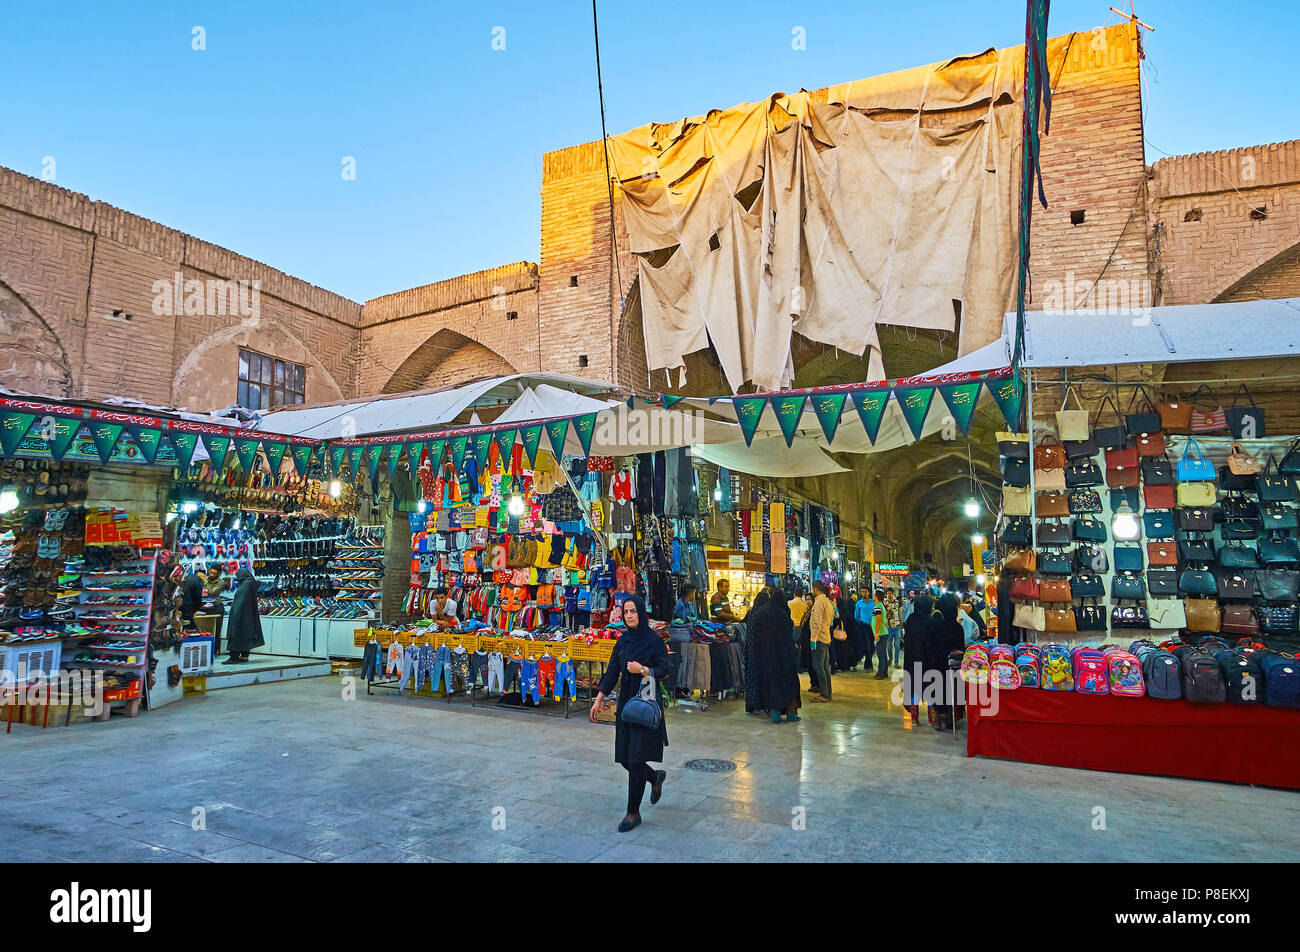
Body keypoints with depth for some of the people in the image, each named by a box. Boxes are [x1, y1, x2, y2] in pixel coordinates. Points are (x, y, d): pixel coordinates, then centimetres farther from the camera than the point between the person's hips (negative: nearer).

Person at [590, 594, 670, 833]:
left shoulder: (654, 641, -9)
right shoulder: (622, 641, 7)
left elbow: (664, 671, -9)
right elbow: (612, 673, 8)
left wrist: (642, 670, -21)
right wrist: (599, 699, 4)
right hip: (625, 702, 6)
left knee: (636, 759, -6)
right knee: (624, 758, 9)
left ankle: (633, 813, 8)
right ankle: (656, 777, 37)